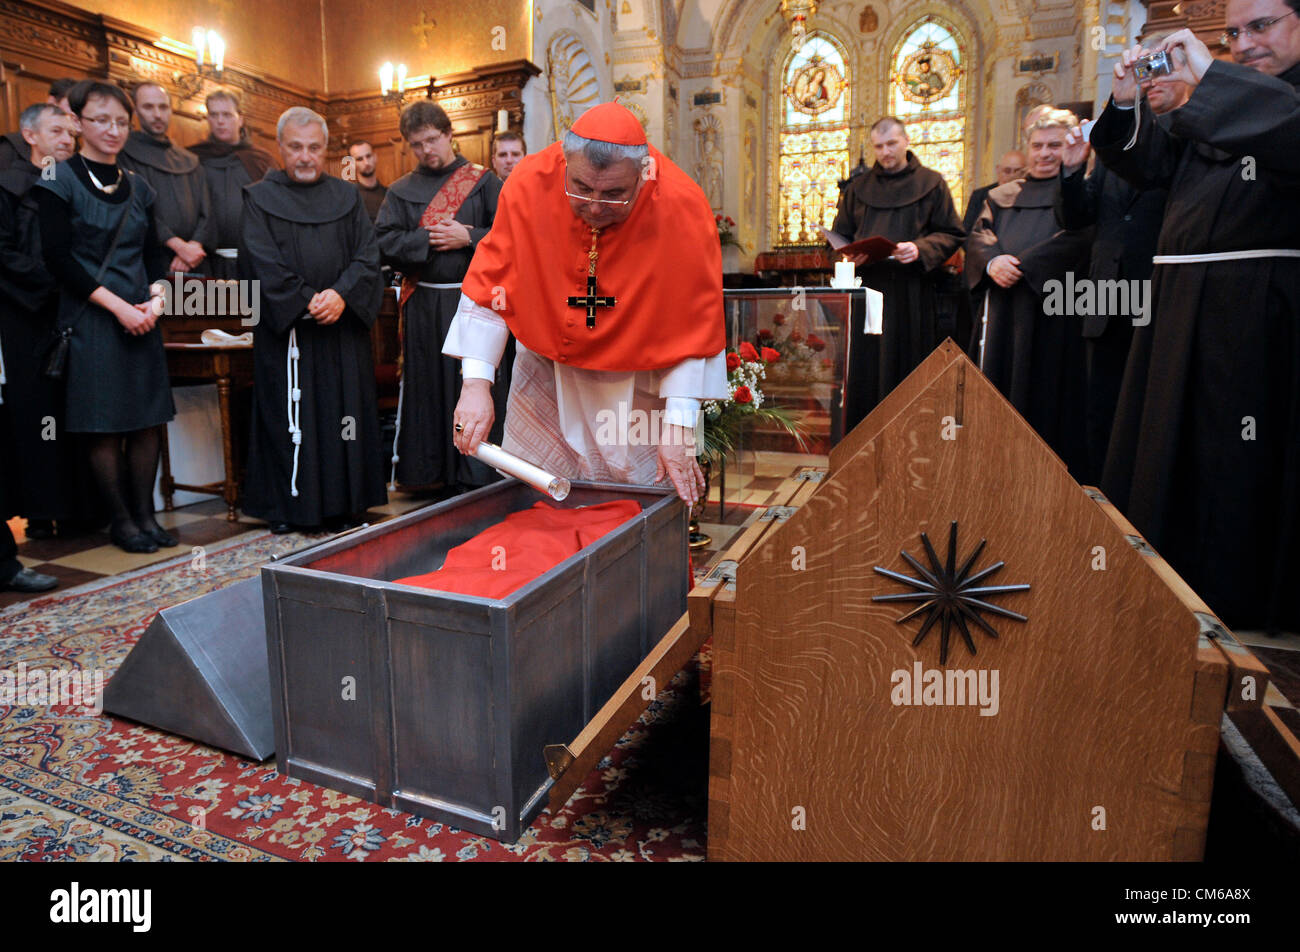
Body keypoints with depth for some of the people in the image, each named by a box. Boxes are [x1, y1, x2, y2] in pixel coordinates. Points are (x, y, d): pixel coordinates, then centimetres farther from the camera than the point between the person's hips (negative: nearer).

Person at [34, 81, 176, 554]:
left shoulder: (137, 186, 14)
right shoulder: (59, 180, -2)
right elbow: (58, 258, -9)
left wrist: (154, 303, -3)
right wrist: (118, 306, -15)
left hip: (140, 317, 5)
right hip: (91, 320, -5)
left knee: (148, 419, 4)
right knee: (104, 425, -1)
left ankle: (145, 513, 14)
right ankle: (121, 520, 9)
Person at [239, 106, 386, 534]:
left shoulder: (347, 197, 14)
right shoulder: (259, 198, 7)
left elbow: (368, 255, 3)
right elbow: (263, 264, -4)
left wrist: (341, 294, -14)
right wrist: (306, 302, -15)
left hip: (343, 327, 2)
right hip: (285, 330, -2)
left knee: (343, 411, 3)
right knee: (289, 414, -1)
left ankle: (343, 505, 12)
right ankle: (288, 508, 9)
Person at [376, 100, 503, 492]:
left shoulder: (482, 181, 7)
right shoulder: (402, 190, 11)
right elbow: (386, 242, 1)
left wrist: (468, 237, -11)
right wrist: (430, 239, -10)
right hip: (424, 307, 2)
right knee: (426, 387, 4)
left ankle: (478, 472, 10)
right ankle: (427, 472, 15)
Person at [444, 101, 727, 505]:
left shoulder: (683, 208, -23)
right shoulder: (530, 184, -19)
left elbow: (695, 327, -17)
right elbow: (489, 288, -11)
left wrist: (677, 427, -20)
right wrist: (476, 385, -17)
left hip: (637, 383, -1)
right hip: (546, 375, 2)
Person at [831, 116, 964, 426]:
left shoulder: (931, 184, 7)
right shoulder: (859, 187, 15)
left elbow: (952, 234, 4)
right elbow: (839, 235, 17)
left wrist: (921, 249, -15)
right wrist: (849, 253, -6)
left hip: (911, 295, -2)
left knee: (907, 367, -1)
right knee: (864, 369, -1)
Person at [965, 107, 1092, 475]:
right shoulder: (1002, 195, 21)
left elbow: (1078, 236, -9)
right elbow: (978, 235, 8)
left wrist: (1022, 264, -17)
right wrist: (993, 261, -14)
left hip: (1052, 308, -4)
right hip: (1003, 308, 4)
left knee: (1047, 392, -5)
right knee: (1000, 387, 3)